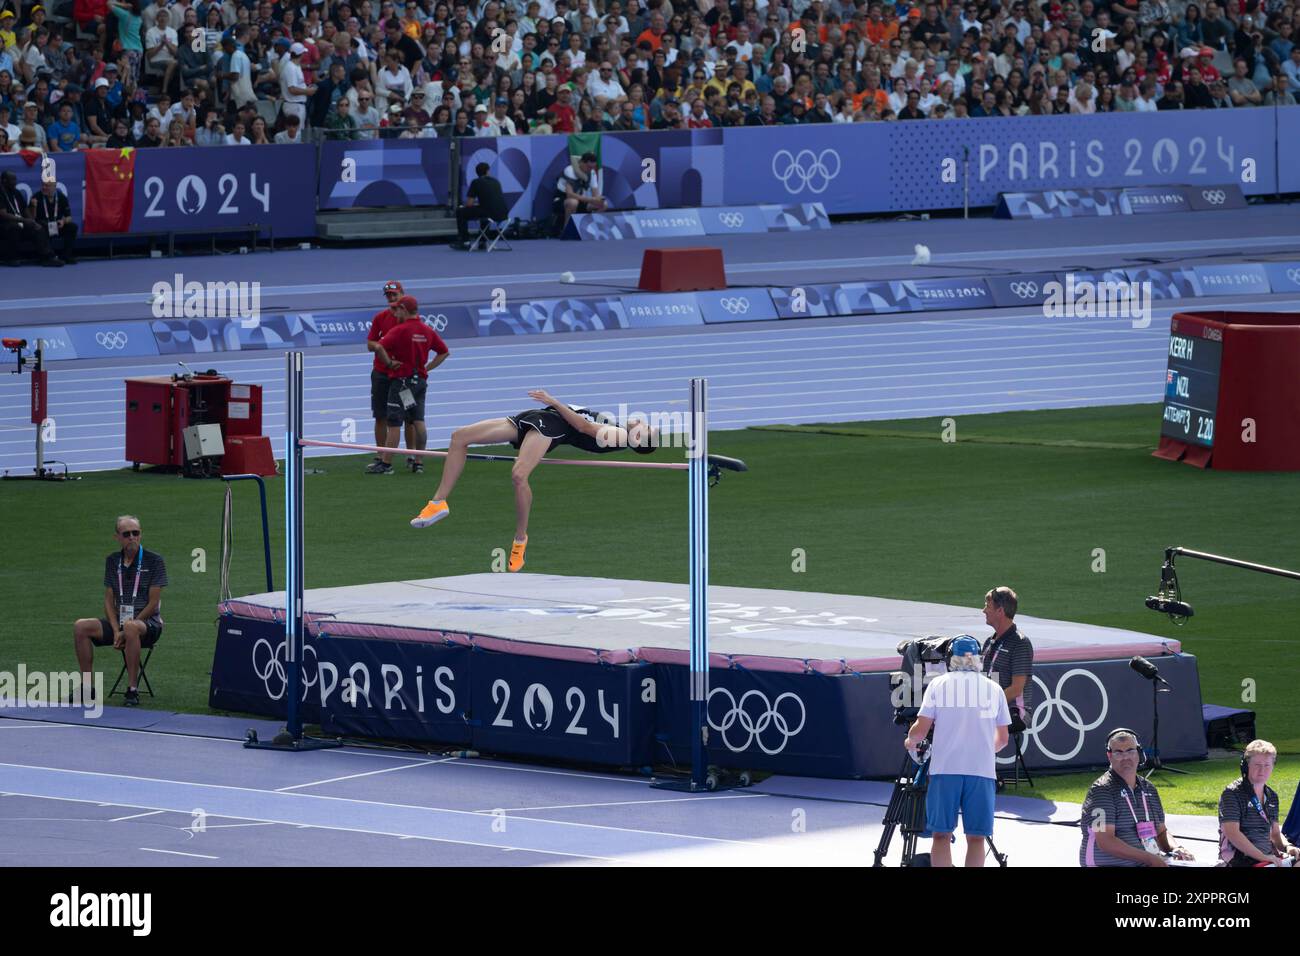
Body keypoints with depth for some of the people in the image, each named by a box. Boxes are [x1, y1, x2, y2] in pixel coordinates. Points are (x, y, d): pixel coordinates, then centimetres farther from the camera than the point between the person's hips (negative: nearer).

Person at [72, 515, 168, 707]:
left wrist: (126, 629, -14)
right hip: (119, 621, 5)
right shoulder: (112, 561, 11)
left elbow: (153, 603, -9)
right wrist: (116, 631, -9)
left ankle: (132, 689, -36)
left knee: (131, 628, -40)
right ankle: (86, 686, -13)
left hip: (148, 623, -5)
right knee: (81, 627, -18)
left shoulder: (154, 560, -5)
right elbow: (109, 600, 8)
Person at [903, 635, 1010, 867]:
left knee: (941, 834, 3)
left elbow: (921, 728, 0)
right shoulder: (994, 689, 11)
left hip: (945, 769, -1)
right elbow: (1002, 739, 16)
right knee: (976, 837, 3)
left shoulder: (939, 684, 5)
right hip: (982, 770, 1)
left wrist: (910, 741, 22)